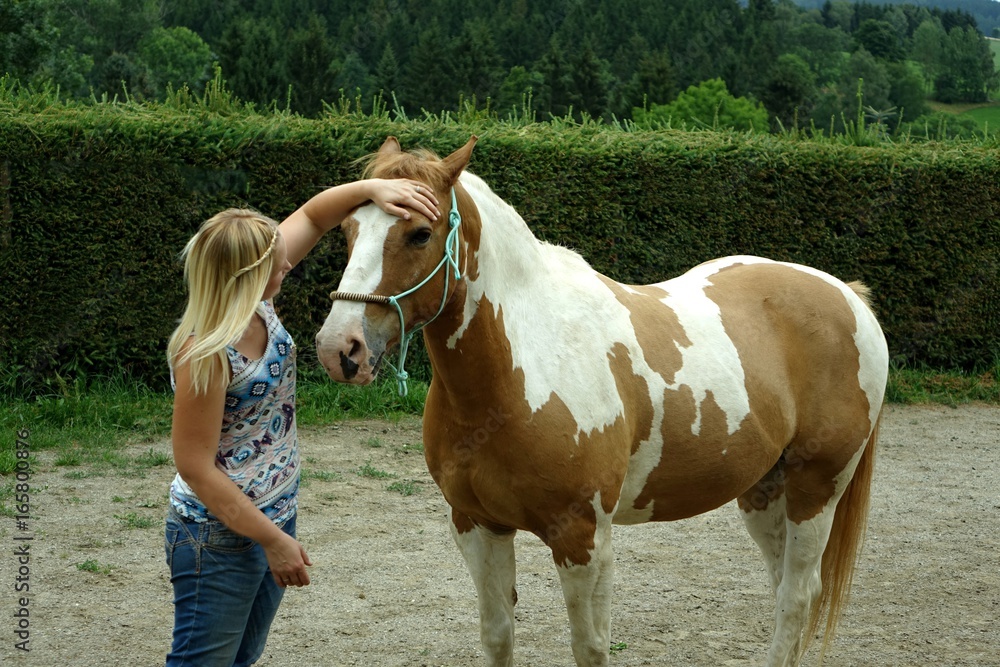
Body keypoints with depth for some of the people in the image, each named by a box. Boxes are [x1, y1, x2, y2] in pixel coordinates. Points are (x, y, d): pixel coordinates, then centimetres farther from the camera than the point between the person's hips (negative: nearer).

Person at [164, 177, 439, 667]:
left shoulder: (258, 304, -5)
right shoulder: (205, 354, -28)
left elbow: (312, 217, 7)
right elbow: (195, 468, -25)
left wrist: (371, 188, -11)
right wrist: (273, 539, -21)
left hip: (276, 514, 9)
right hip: (220, 537, -9)